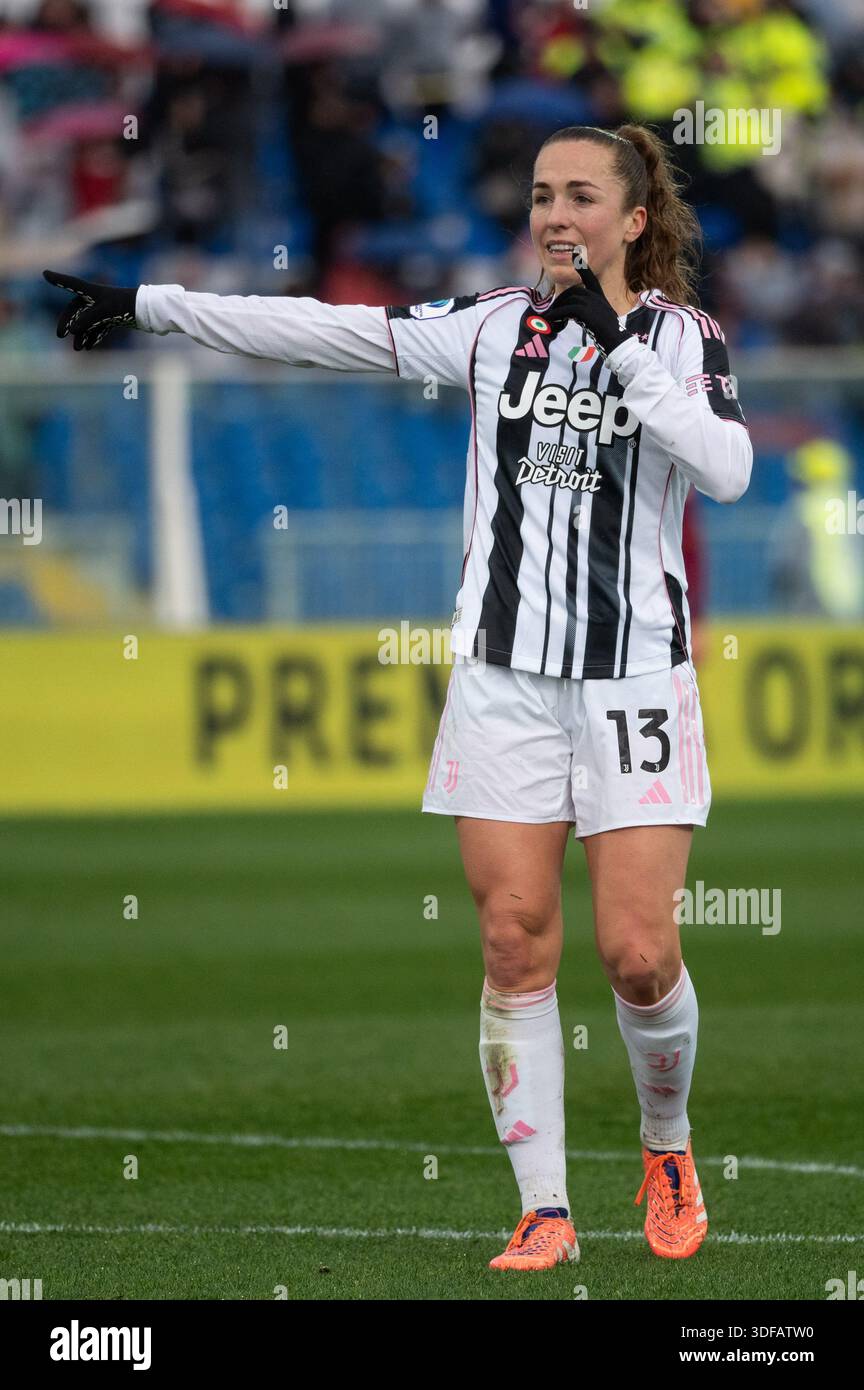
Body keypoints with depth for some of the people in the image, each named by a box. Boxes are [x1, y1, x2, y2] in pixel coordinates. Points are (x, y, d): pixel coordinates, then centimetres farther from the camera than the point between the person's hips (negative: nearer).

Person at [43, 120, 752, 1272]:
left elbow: (728, 468, -18)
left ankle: (667, 1147, 22)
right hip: (504, 674, 2)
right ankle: (545, 1210, 3)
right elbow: (325, 331, 5)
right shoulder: (493, 325, 5)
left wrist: (621, 347, -20)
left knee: (638, 954, -7)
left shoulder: (684, 334, -1)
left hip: (635, 679, -2)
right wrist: (148, 304, 4)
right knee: (515, 943, -4)